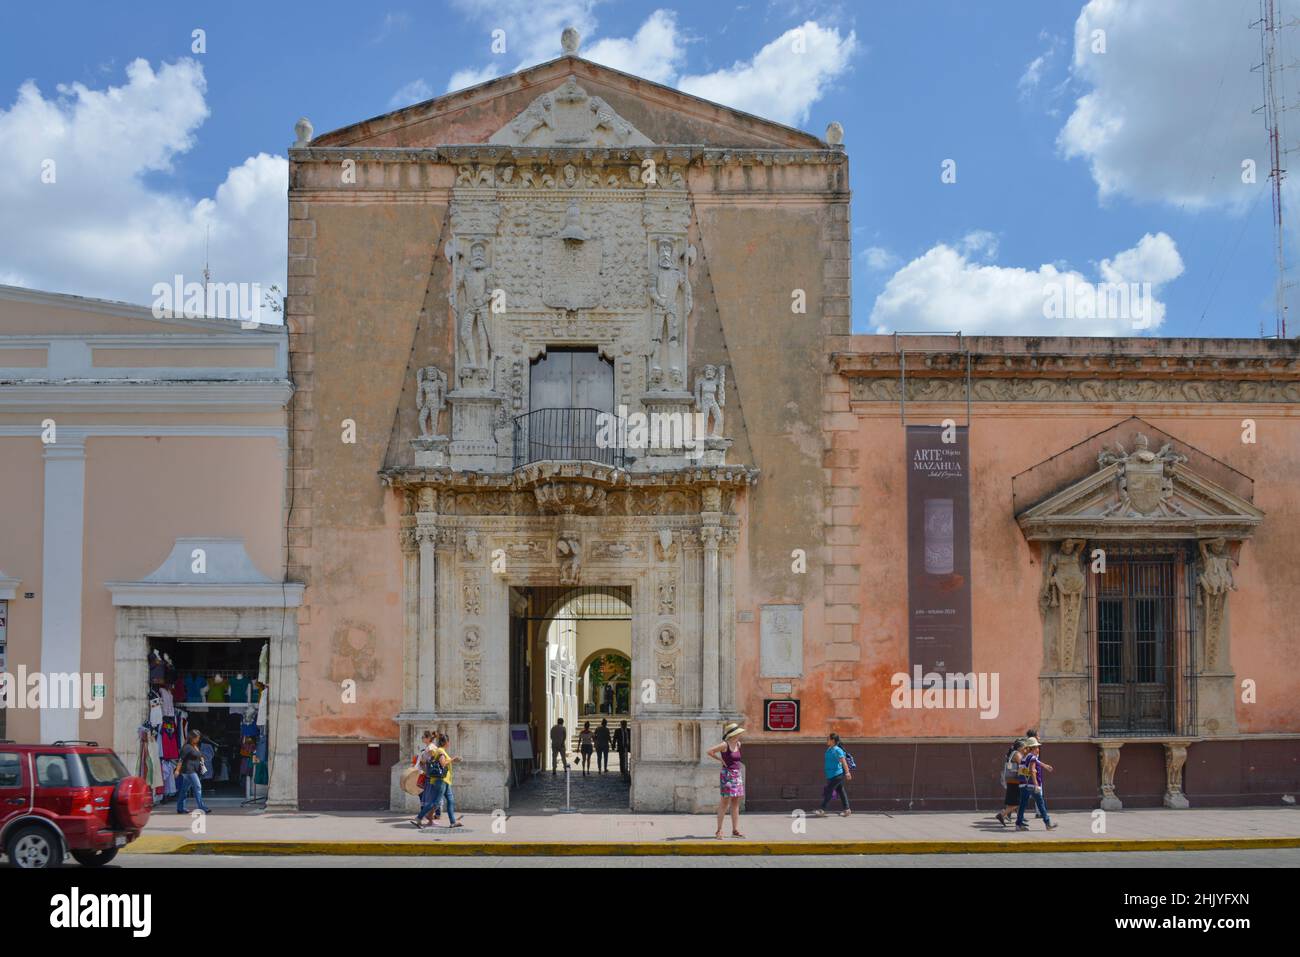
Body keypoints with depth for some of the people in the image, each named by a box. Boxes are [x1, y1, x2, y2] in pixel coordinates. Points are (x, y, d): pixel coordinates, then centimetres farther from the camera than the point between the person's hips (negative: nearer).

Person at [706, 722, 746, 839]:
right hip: (727, 775, -7)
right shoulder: (725, 745, -12)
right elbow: (710, 751, -17)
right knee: (725, 802, -6)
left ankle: (735, 830, 12)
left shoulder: (738, 744, 9)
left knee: (736, 803, 8)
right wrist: (720, 759, -9)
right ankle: (719, 830, -2)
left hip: (737, 775, 7)